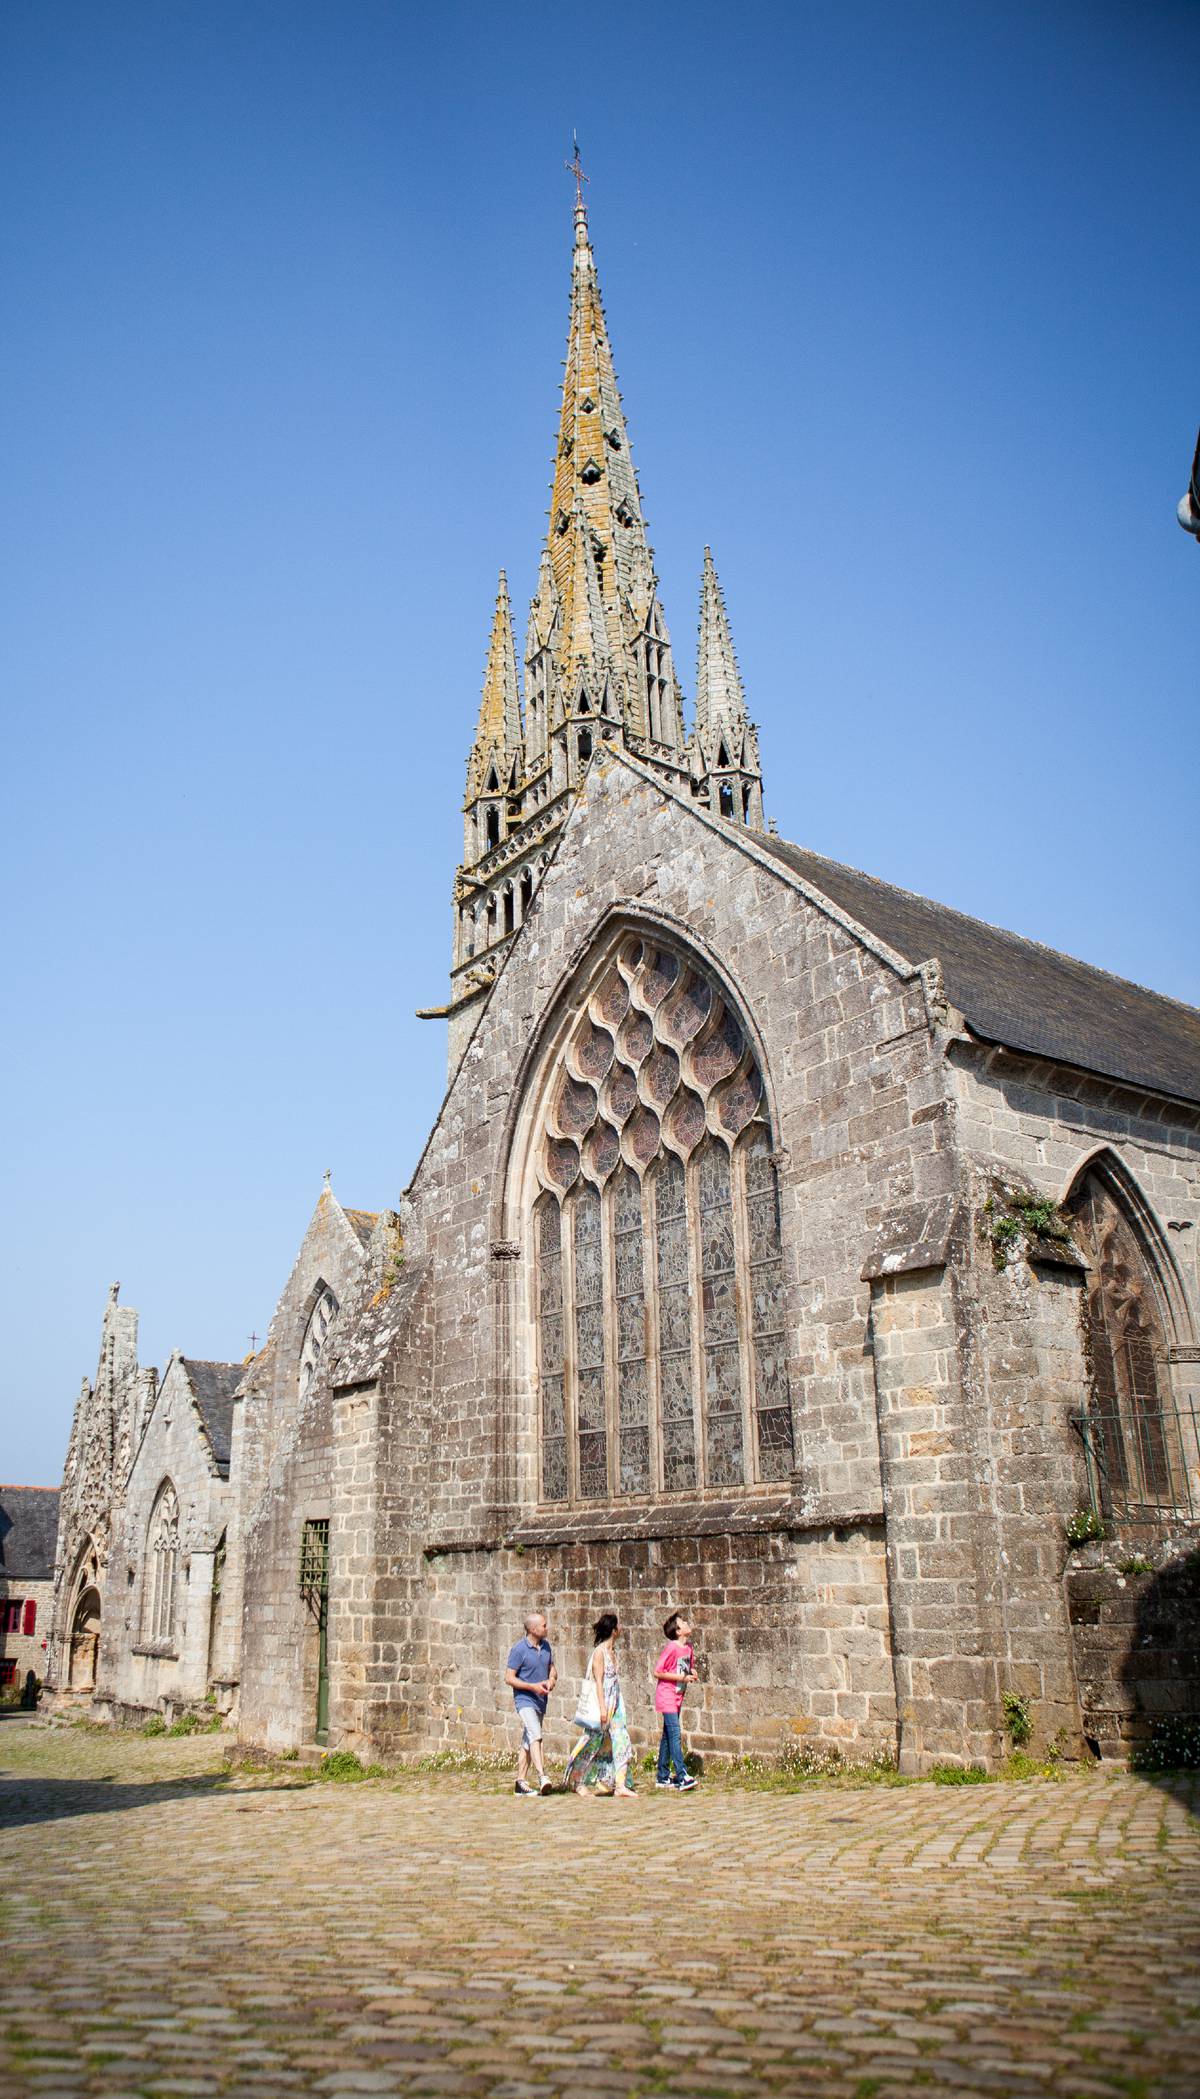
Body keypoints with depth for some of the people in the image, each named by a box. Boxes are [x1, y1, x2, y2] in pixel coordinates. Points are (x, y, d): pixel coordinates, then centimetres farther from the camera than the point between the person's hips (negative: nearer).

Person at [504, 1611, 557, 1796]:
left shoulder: (546, 1646, 8)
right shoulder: (519, 1650, -13)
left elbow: (552, 1668, 20)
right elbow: (509, 1678, -13)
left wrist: (552, 1680, -4)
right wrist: (533, 1686, -20)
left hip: (541, 1701, 7)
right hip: (525, 1699, -7)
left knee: (528, 1742, 11)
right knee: (535, 1736, -22)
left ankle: (521, 1782, 17)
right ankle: (542, 1777, -31)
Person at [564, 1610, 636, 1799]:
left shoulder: (612, 1650, 10)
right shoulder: (599, 1652, -14)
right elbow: (598, 1681, -17)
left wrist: (615, 1706, 19)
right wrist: (602, 1708, -20)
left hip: (614, 1704, 8)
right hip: (600, 1703, -8)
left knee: (621, 1742, 0)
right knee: (593, 1743, 2)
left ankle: (620, 1787, -1)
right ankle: (580, 1784, 17)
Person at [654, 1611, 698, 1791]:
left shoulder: (689, 1647, 4)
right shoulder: (672, 1648, -18)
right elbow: (657, 1672, -18)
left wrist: (692, 1673, -4)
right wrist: (682, 1677, -20)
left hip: (678, 1696, 8)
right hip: (667, 1695, -8)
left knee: (668, 1735, 13)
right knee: (675, 1734, -13)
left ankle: (663, 1777, 20)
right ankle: (682, 1776, -16)